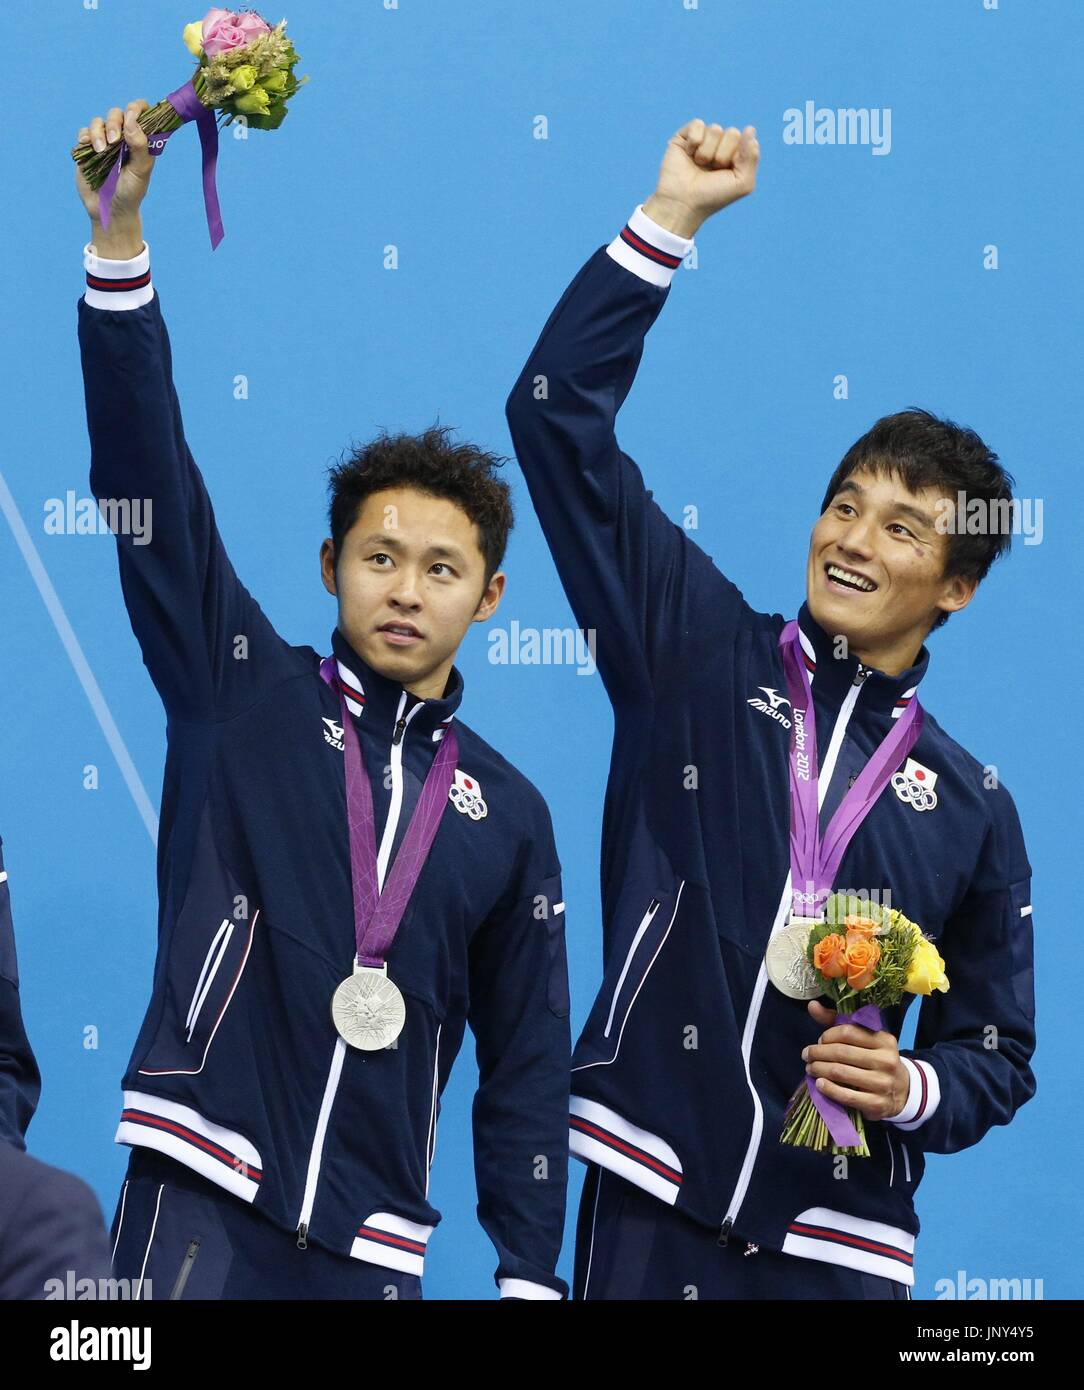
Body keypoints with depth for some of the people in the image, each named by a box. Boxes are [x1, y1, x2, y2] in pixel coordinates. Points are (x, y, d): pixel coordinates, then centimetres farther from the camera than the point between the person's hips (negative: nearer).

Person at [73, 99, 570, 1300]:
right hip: (203, 1199, -3)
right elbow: (144, 473, -3)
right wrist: (117, 239, -13)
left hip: (374, 1245, 3)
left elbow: (525, 1066, 15)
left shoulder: (507, 815, 12)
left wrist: (528, 1275, 8)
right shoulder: (243, 691, 6)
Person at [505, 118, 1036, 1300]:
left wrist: (913, 1091, -9)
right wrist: (669, 219, -4)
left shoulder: (971, 809, 8)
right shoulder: (699, 649, 6)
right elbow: (558, 414, 1)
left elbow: (995, 1053, 13)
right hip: (652, 1197, -1)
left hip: (839, 1233, 1)